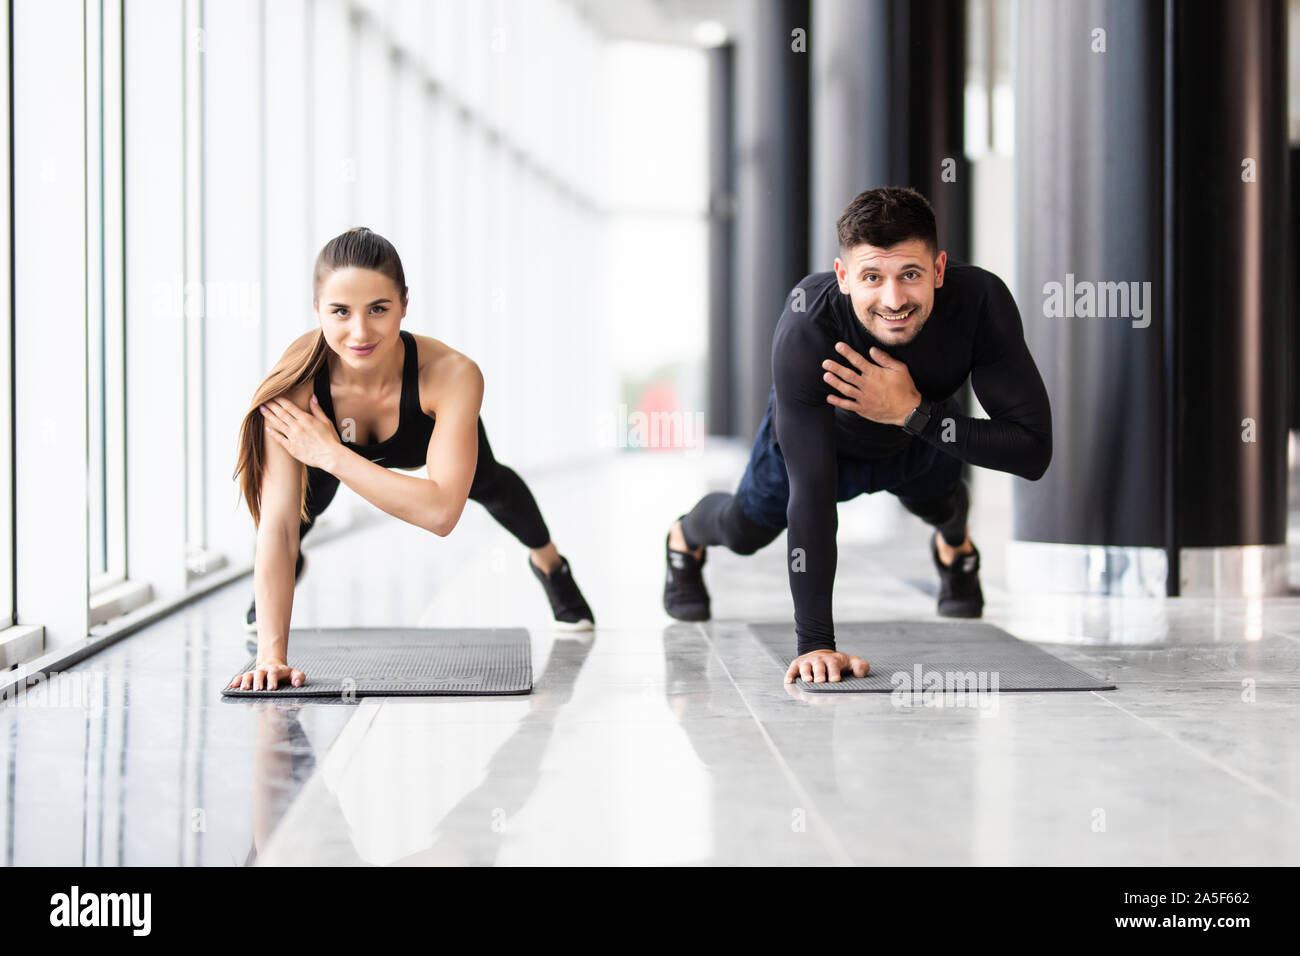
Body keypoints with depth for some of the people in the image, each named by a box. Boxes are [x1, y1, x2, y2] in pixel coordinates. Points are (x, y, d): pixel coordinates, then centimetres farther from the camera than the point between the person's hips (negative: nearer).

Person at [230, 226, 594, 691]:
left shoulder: (453, 375, -48)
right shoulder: (295, 382, -45)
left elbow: (441, 512, -52)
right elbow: (276, 523, -45)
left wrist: (331, 455, -53)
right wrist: (271, 654, -50)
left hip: (429, 436, 0)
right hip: (329, 435, 0)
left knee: (487, 483, 22)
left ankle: (549, 561, 57)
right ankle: (283, 573, 35)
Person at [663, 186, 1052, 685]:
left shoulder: (982, 302, -42)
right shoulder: (805, 330, -46)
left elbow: (1034, 451, -39)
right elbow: (810, 493, -44)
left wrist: (914, 413, -49)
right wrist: (814, 642, -45)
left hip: (921, 434, 2)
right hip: (816, 432, -2)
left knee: (940, 506, 30)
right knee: (745, 531, 20)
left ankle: (955, 548, 68)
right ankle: (686, 538, 57)